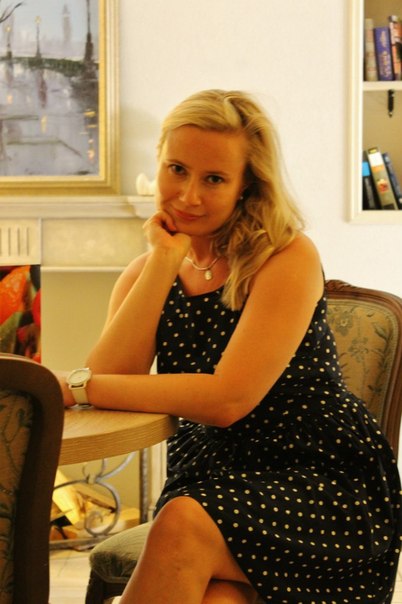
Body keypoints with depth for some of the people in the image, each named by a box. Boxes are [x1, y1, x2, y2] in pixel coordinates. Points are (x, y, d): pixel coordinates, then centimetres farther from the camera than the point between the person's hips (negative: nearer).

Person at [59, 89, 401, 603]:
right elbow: (107, 378, -10)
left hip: (325, 484, -3)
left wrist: (77, 386, -19)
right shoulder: (146, 273, 7)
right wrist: (164, 259, -12)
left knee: (184, 526, -30)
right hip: (205, 482, 3)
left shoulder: (289, 258, -10)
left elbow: (228, 398, -20)